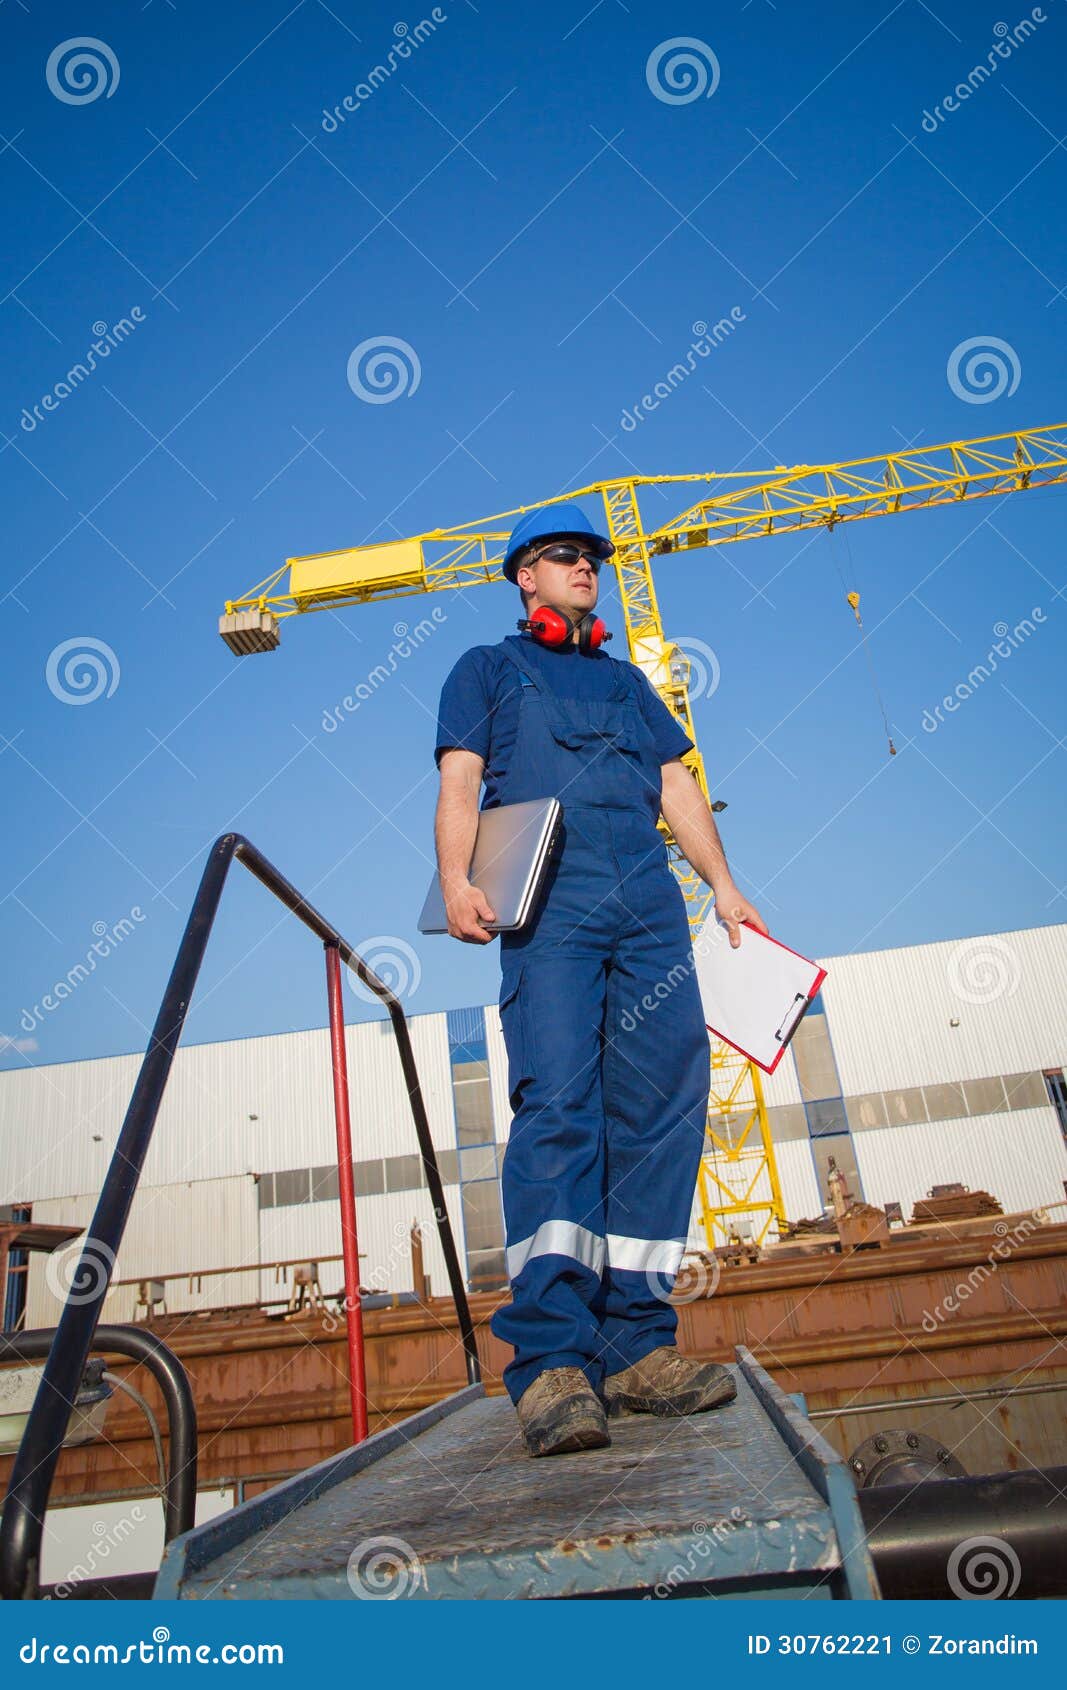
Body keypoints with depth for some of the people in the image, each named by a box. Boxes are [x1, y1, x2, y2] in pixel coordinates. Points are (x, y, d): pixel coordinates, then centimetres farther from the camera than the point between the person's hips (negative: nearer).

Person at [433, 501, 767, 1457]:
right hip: (547, 903, -4)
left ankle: (636, 1344, 0)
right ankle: (552, 1361, -19)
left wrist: (723, 883, 11)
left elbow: (676, 785, 25)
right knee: (557, 1106, -17)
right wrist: (458, 882, -10)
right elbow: (460, 782, 8)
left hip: (649, 905, 4)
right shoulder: (488, 669, 22)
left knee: (662, 1109, -6)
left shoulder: (626, 679, 32)